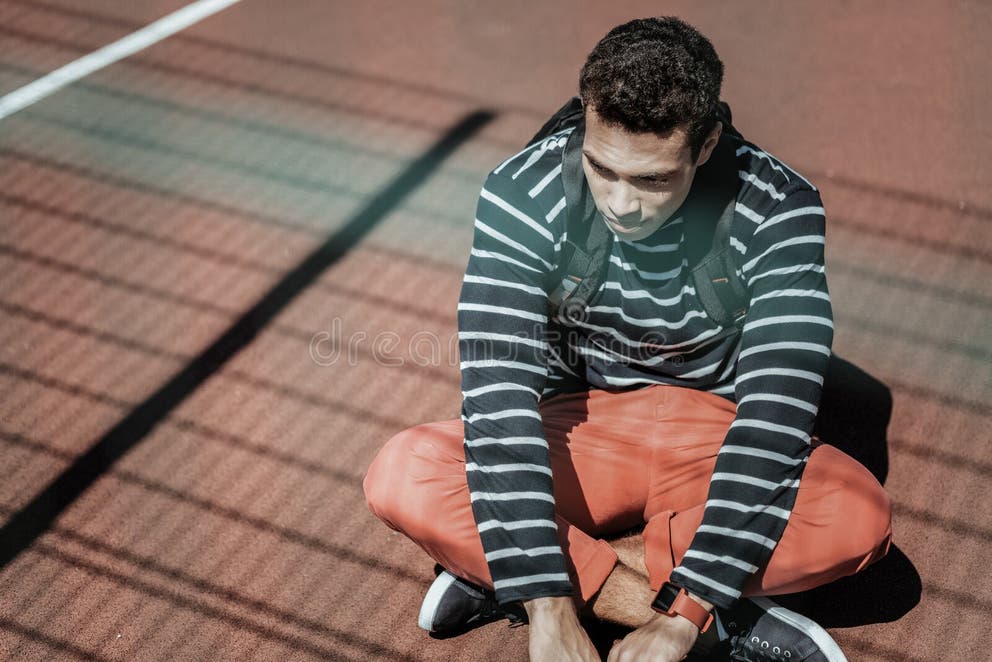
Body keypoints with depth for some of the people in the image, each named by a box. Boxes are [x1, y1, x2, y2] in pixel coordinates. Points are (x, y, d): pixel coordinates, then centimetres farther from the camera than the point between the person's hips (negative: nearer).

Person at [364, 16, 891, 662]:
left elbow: (776, 409, -27)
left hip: (712, 443, 0)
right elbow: (500, 391, -27)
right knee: (401, 478, -27)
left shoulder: (778, 209, -20)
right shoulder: (523, 195, -20)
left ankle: (538, 573, -18)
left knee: (861, 517, -30)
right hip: (576, 440, 0)